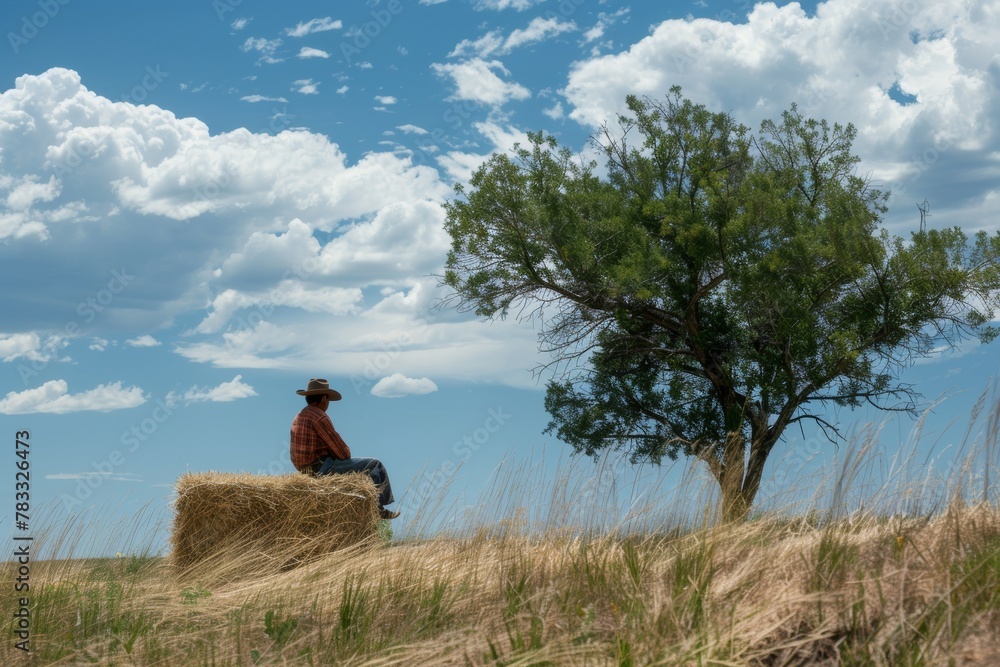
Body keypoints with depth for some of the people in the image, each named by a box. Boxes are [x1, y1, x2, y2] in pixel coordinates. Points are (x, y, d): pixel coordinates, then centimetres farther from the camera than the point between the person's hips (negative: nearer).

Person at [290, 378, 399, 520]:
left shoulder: (299, 417, 13)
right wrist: (346, 453, 6)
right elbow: (342, 452, -16)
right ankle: (378, 508, 11)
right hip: (322, 468, -10)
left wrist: (344, 453, 14)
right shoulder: (320, 417, -18)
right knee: (374, 465, -1)